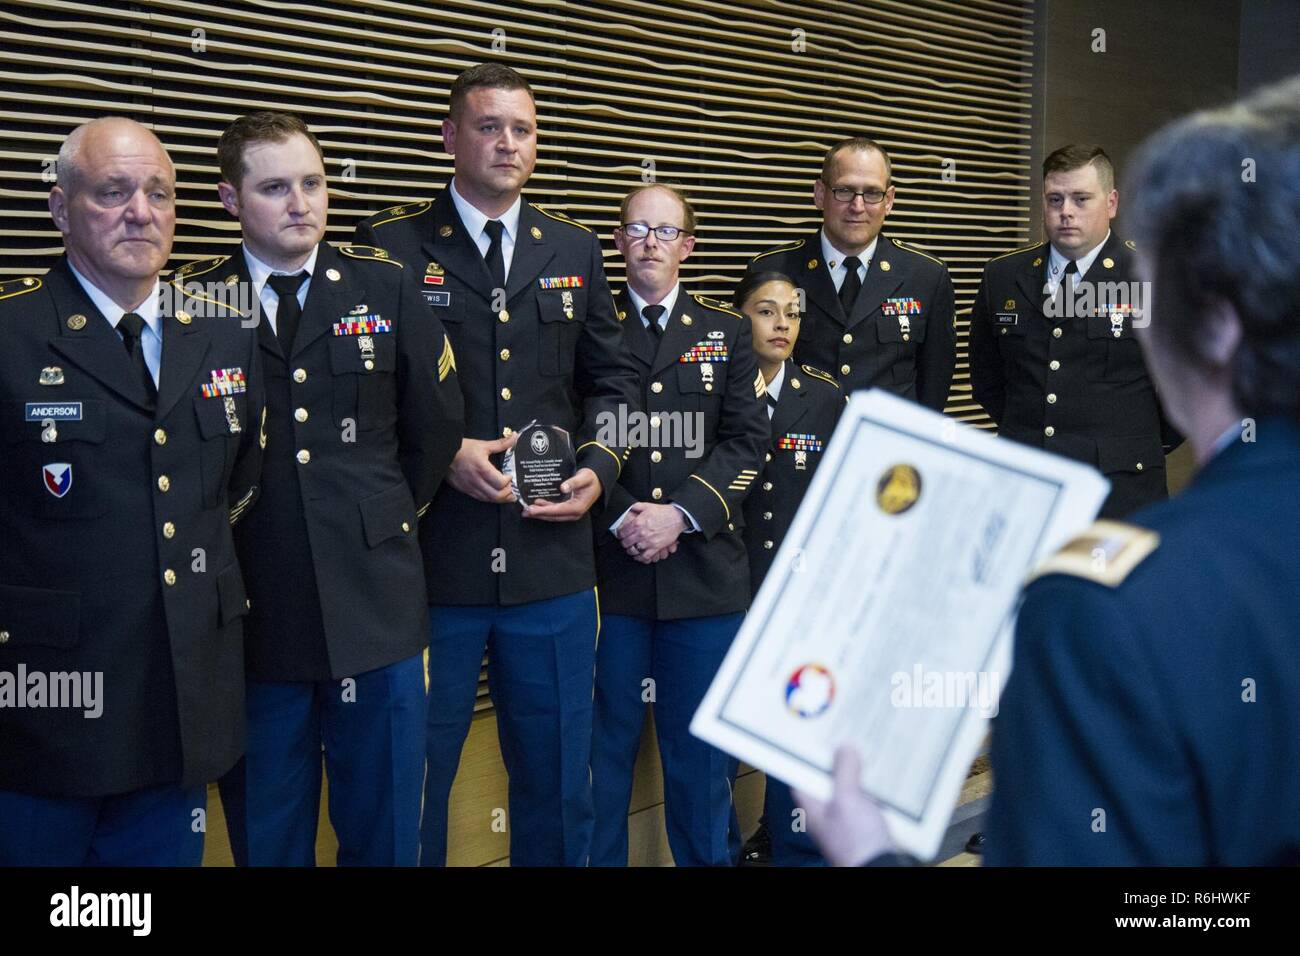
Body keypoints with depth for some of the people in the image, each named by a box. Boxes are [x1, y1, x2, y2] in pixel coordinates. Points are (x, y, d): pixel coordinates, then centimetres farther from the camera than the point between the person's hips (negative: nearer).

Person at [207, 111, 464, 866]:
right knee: (266, 838, 13)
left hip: (375, 606, 1)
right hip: (254, 614, 0)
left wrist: (389, 516, 9)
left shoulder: (386, 288, 2)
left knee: (385, 834, 11)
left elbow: (436, 423, 8)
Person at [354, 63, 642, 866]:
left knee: (557, 776, 15)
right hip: (431, 561, -3)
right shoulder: (392, 247, -2)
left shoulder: (575, 250, 11)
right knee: (413, 778, 9)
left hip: (554, 563, 4)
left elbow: (613, 379, 14)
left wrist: (598, 468, -2)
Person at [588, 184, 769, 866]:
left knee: (700, 742, 9)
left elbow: (746, 441, 3)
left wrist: (680, 513, -10)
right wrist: (622, 518, -12)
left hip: (705, 569, 2)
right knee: (607, 739, 5)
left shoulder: (726, 332, 11)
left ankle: (704, 857, 24)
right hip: (609, 564, -1)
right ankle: (598, 857, 19)